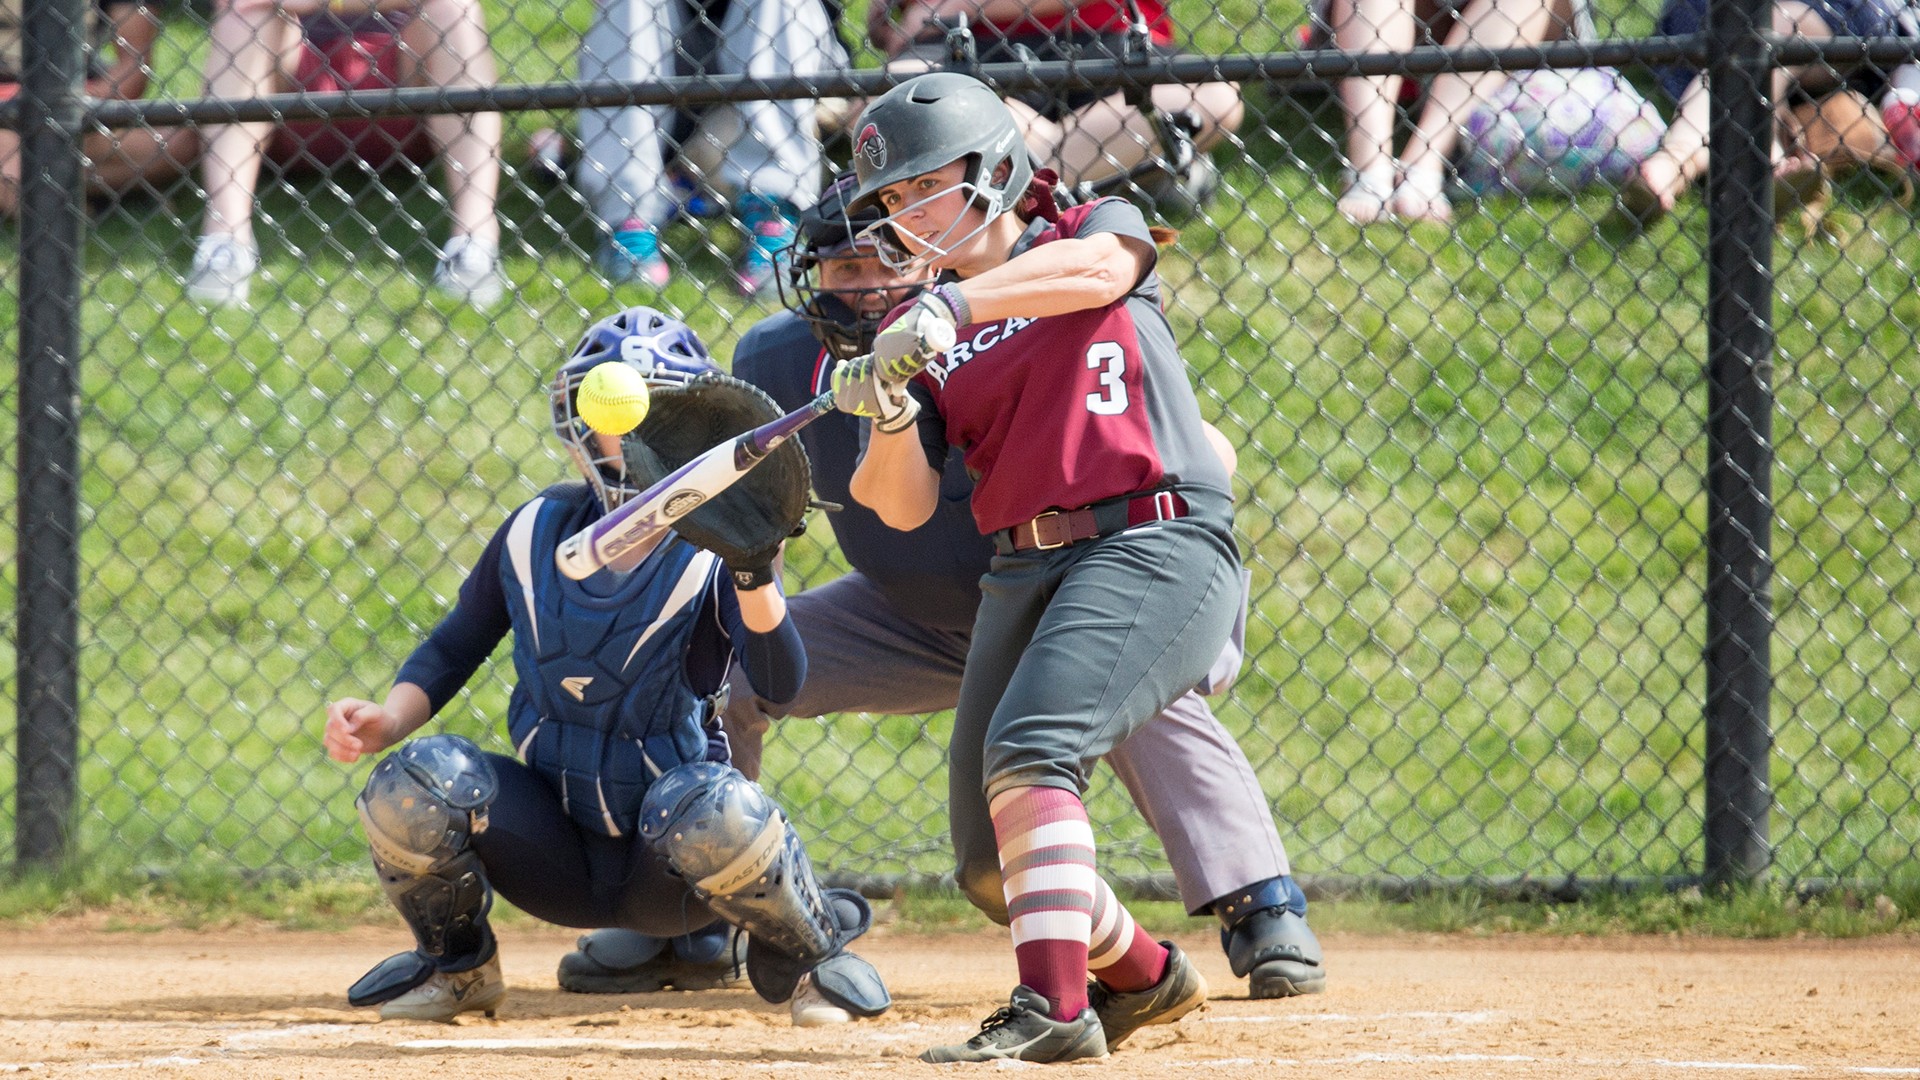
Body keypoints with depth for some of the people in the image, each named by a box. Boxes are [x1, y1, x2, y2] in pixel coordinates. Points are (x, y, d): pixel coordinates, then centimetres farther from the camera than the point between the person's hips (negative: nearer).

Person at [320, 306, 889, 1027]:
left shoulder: (714, 547, -11)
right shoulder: (538, 530, 0)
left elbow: (780, 686, -25)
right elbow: (452, 651, 9)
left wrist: (756, 574, -43)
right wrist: (387, 721, -11)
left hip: (665, 870, -3)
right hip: (554, 852, 3)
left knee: (721, 813, -37)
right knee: (417, 782, -23)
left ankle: (807, 951, -2)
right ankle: (455, 965, 7)